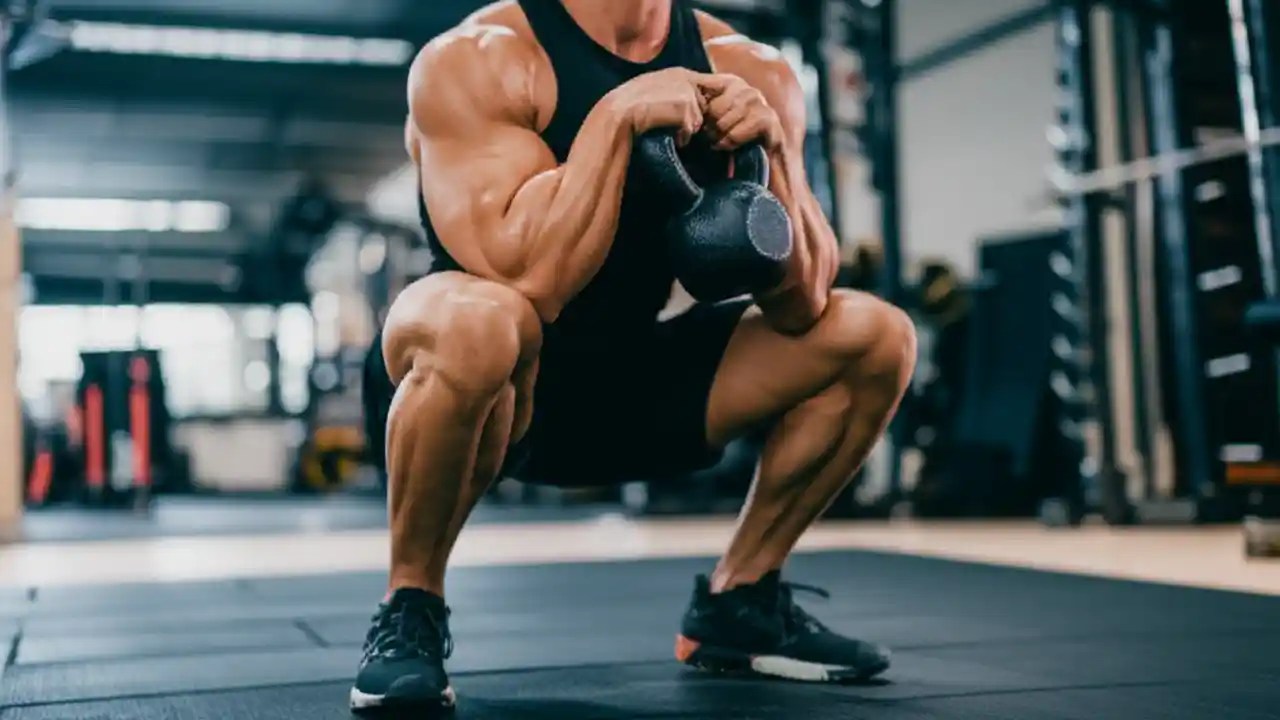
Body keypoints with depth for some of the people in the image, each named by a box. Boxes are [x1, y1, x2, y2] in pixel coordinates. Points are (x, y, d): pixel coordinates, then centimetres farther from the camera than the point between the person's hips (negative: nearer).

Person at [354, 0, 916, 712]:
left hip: (631, 383, 6)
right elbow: (526, 279, -31)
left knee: (874, 337, -3)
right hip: (472, 381, -5)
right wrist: (619, 116, -28)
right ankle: (410, 611, -14)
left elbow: (799, 304, -7)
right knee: (480, 324, -39)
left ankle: (738, 600, 11)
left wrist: (771, 150, -20)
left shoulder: (745, 70, -2)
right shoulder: (479, 58, -17)